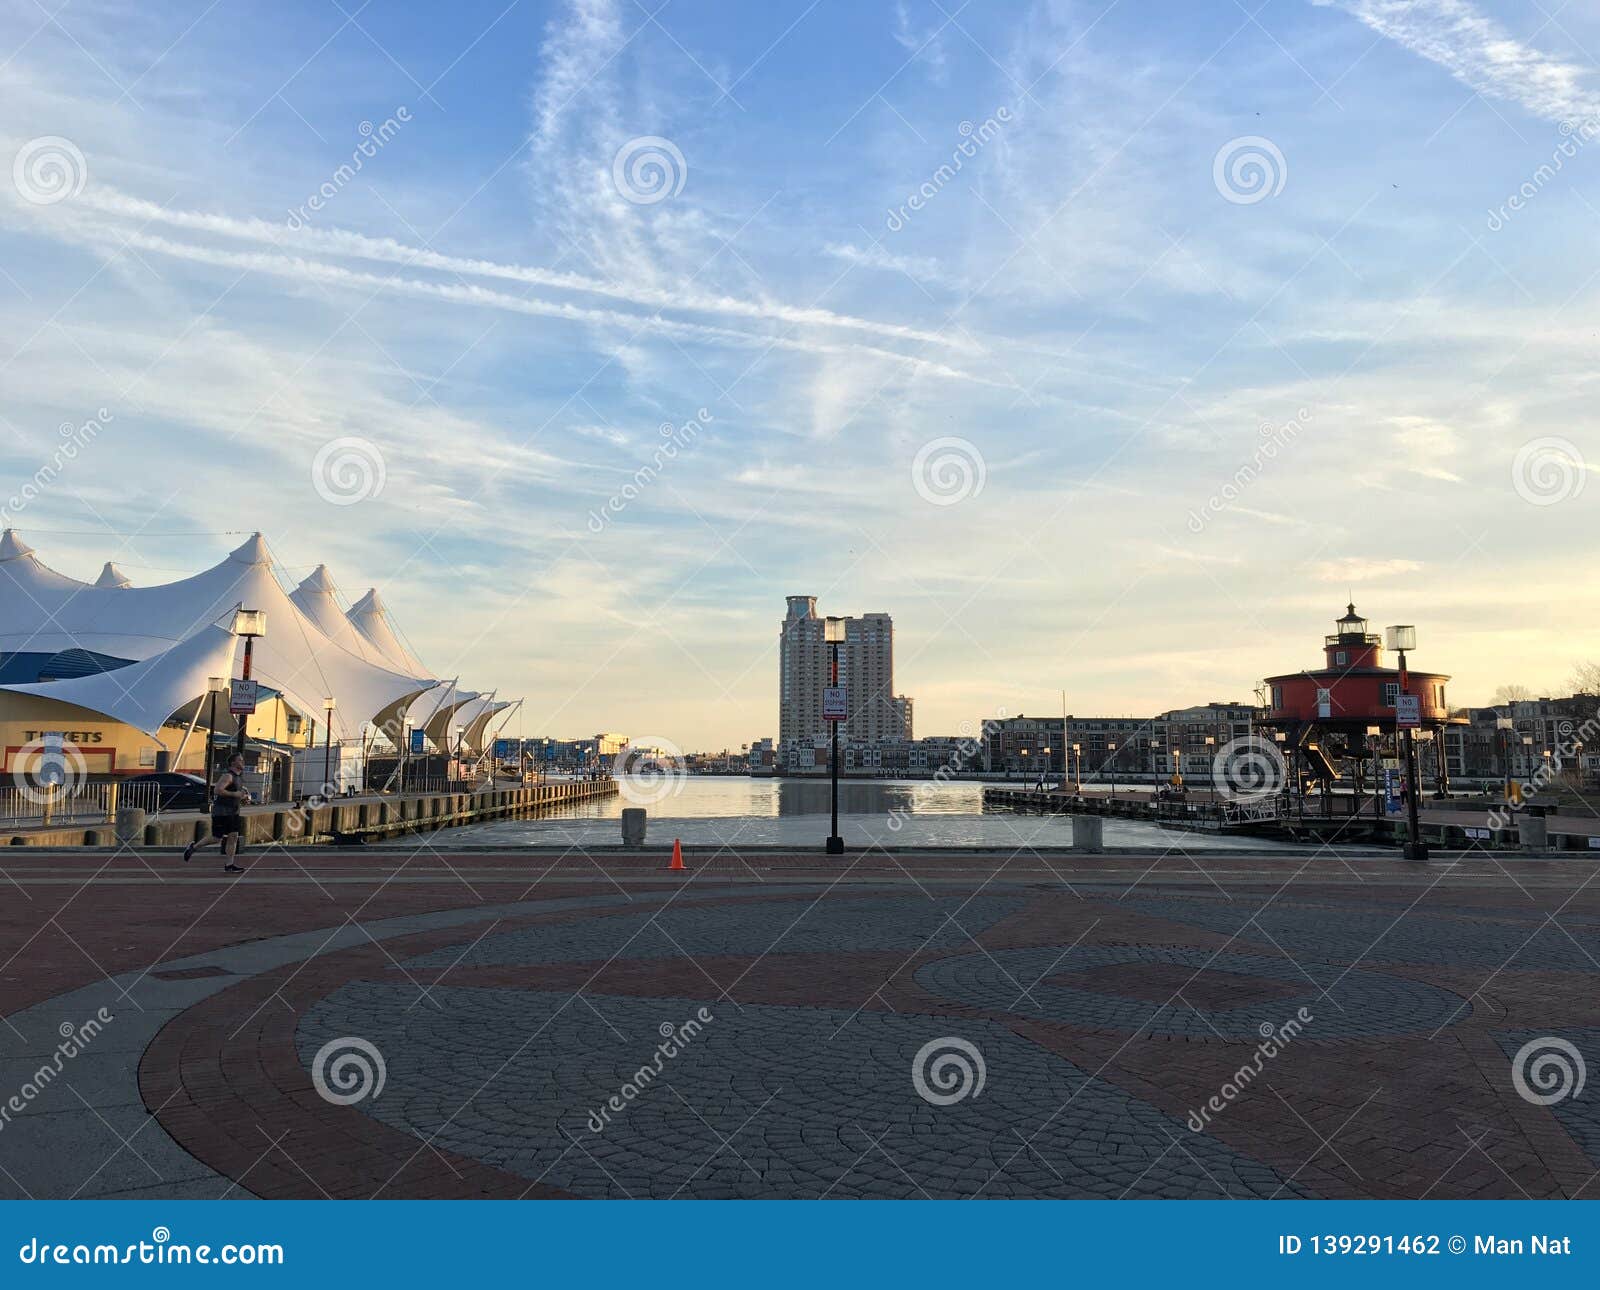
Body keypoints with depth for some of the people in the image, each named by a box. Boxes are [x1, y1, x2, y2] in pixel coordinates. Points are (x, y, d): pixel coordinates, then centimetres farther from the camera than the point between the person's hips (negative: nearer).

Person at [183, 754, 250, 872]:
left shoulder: (238, 776, 13)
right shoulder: (227, 776, -15)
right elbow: (217, 790, -26)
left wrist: (243, 796, 12)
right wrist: (234, 794, -25)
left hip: (233, 812, 8)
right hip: (221, 812, -8)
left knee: (233, 837, 0)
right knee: (216, 838, -2)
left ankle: (228, 865, 1)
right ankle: (193, 847, 23)